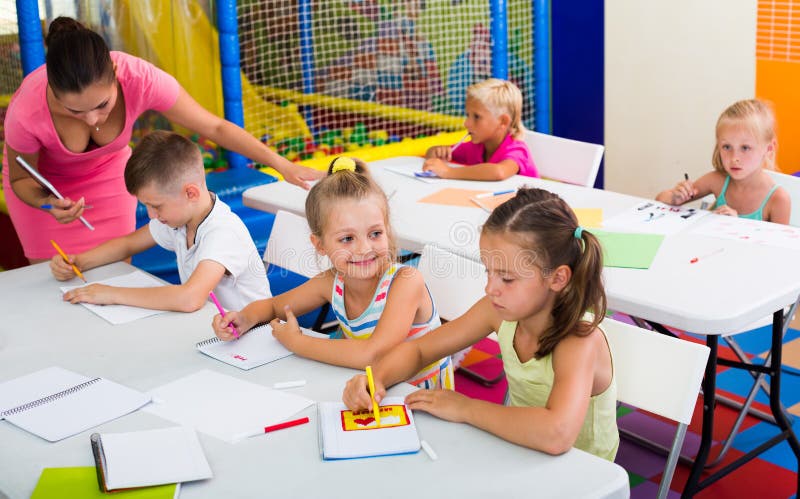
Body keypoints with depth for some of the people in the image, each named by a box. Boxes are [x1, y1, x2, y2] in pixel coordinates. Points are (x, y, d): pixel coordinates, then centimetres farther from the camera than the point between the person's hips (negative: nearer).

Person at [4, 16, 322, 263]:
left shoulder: (140, 79, -37)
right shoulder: (27, 111, -39)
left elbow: (215, 128, -24)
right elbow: (21, 178, -17)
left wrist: (284, 166, -26)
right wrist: (46, 203, -39)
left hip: (107, 170, 2)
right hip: (44, 182, -1)